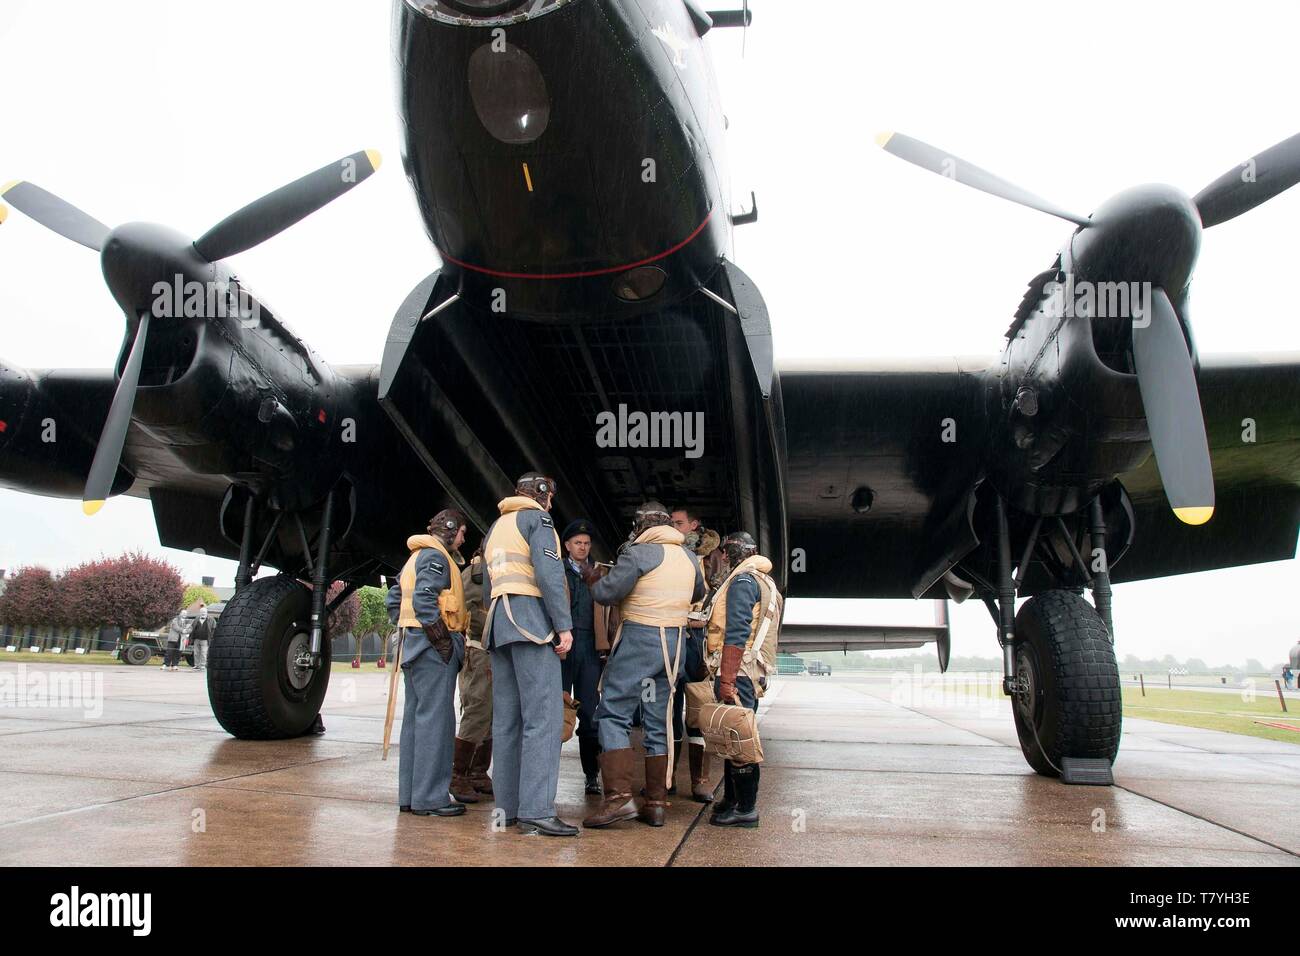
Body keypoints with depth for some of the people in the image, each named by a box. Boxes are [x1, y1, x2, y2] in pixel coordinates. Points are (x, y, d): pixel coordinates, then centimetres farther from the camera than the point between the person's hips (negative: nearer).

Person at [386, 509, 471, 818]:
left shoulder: (416, 557, 23)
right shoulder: (435, 556, -9)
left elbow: (393, 599, 25)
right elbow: (424, 600, -22)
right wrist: (442, 638, -20)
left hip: (413, 644, 11)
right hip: (433, 648, -11)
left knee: (415, 719, 12)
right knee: (435, 719, -9)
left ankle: (409, 794, 18)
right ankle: (430, 798, -8)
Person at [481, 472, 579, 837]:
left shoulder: (496, 527, 26)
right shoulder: (537, 518, 1)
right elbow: (549, 573, -13)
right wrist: (564, 625, -14)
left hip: (498, 624, 9)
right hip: (530, 619, -9)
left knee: (507, 719, 8)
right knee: (543, 717, -11)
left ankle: (507, 807, 10)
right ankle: (535, 811, -16)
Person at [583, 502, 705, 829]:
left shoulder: (639, 552, -10)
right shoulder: (689, 556, 11)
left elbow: (607, 592, -13)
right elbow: (698, 594, 25)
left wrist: (594, 583, 7)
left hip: (639, 638, -6)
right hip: (675, 642, 7)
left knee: (613, 714, -2)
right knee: (659, 722, 11)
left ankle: (618, 796, -13)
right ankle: (656, 804, 13)